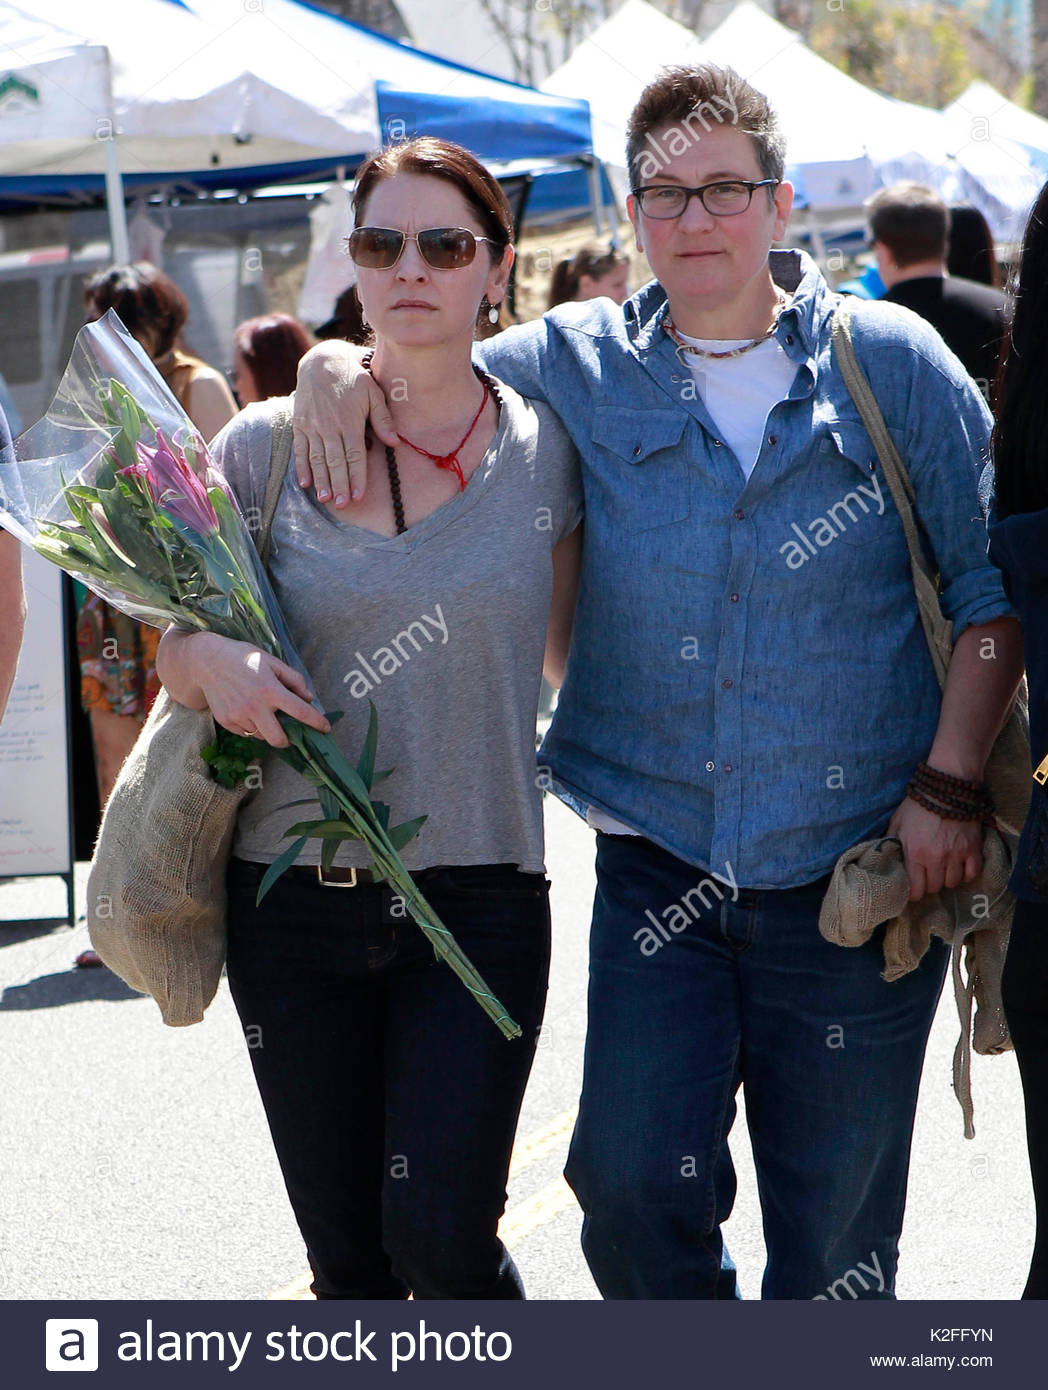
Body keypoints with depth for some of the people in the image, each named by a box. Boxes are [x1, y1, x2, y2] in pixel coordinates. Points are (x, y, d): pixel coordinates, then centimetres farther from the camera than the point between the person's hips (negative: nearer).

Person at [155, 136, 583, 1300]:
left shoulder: (547, 451, 2)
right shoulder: (263, 447, 1)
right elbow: (177, 649, 8)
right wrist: (215, 664, -13)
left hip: (478, 897, -1)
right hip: (293, 899, 1)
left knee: (438, 1240, -12)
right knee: (348, 1261, 6)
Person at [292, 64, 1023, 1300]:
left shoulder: (891, 362, 0)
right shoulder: (577, 366, 6)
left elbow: (990, 582, 1)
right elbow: (426, 369, 21)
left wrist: (948, 786, -8)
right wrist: (335, 364, -3)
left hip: (855, 873, -1)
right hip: (659, 868, 2)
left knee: (834, 1237, 5)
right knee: (633, 1184, -7)